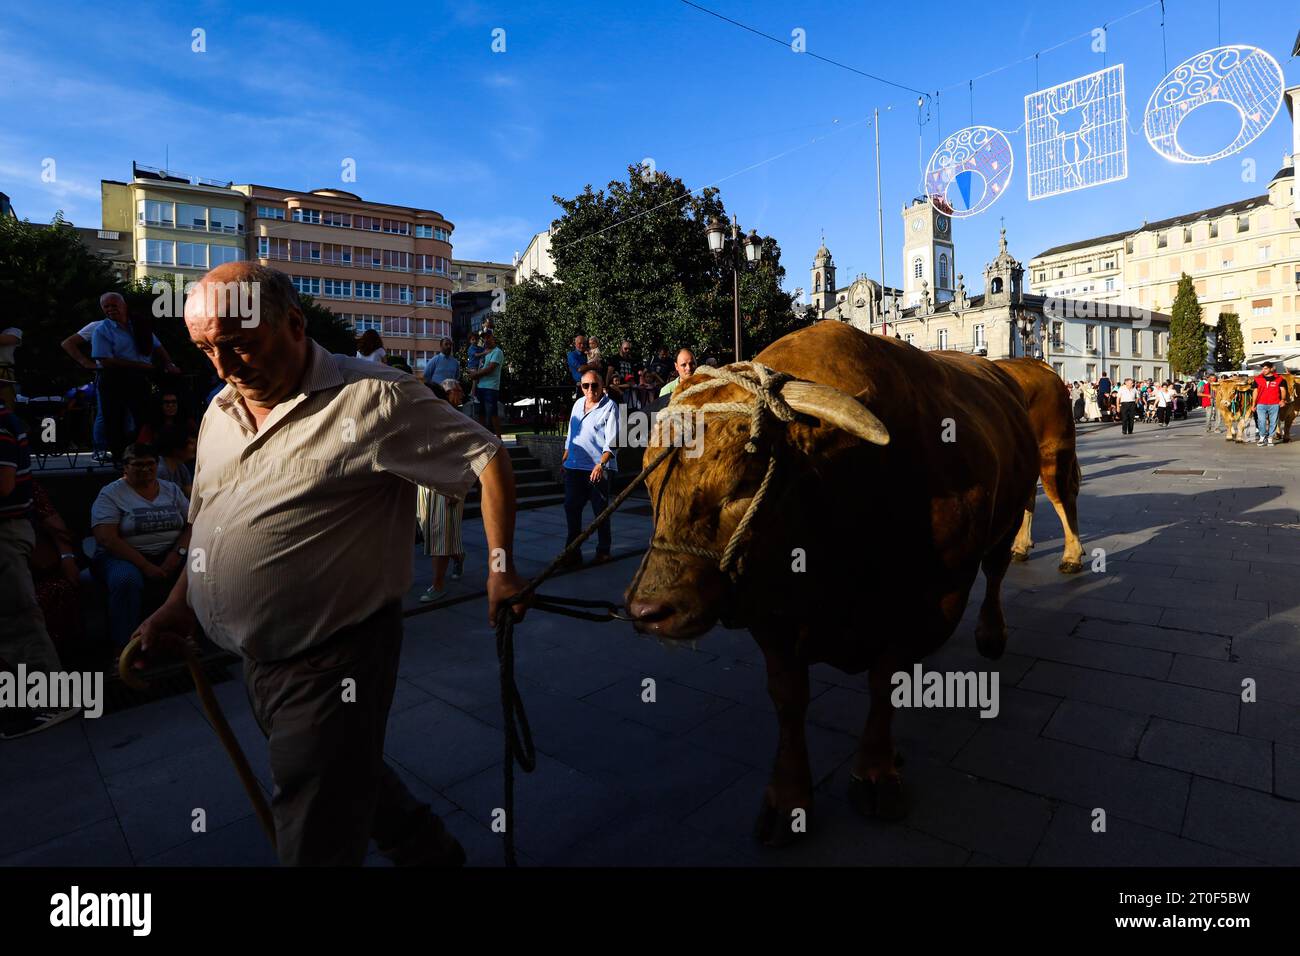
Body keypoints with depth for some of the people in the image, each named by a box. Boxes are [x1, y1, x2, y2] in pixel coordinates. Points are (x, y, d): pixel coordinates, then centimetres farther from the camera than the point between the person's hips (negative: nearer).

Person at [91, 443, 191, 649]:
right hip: (125, 557, -3)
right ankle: (123, 647, -25)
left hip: (169, 557, 4)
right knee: (126, 579, -38)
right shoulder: (111, 493, 1)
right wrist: (145, 566, -20)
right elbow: (106, 539, -11)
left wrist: (178, 552, -14)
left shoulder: (172, 490, 14)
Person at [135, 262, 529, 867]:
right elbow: (207, 522, 20)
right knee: (351, 778, 24)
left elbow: (488, 459, -16)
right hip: (255, 658, 8)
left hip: (334, 660, -8)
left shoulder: (371, 397, -18)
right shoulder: (221, 412, 8)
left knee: (316, 838, 5)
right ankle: (434, 852, 47)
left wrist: (500, 570, -17)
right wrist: (179, 607, 12)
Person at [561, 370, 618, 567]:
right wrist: (565, 457, 22)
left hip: (598, 469, -6)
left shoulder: (610, 407, -7)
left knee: (600, 510, 3)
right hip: (574, 467, 6)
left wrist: (601, 464, -24)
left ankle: (603, 550, 17)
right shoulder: (578, 403, 13)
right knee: (571, 509, 6)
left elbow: (611, 440, -14)